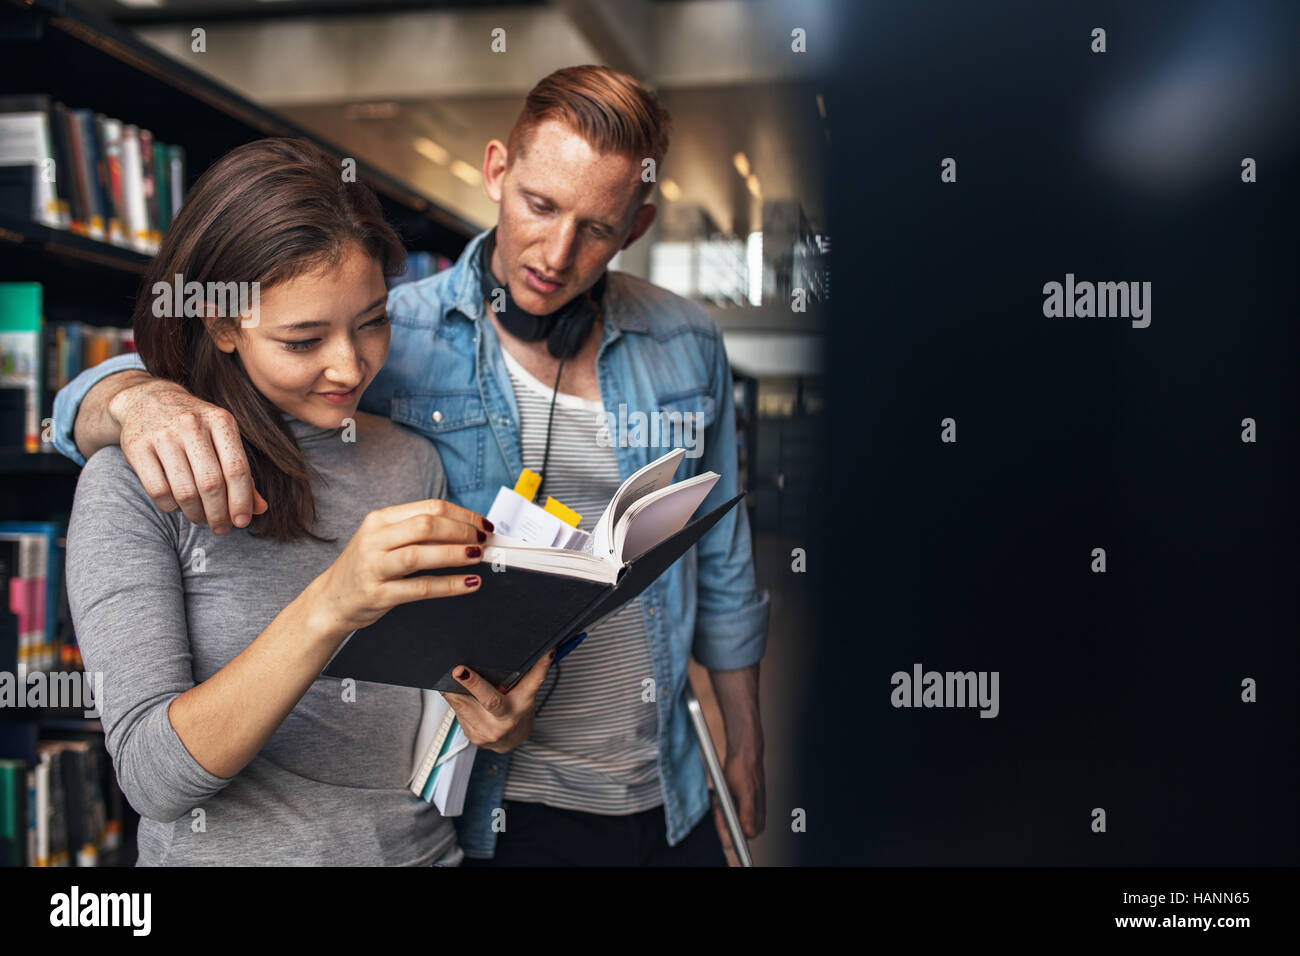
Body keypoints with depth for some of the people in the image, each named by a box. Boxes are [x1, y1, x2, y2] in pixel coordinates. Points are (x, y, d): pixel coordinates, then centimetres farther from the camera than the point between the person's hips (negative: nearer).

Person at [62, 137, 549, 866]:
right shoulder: (135, 484, -8)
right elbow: (154, 776, -15)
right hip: (225, 851, -3)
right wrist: (330, 607, -27)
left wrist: (488, 716, -8)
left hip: (421, 845, 3)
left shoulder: (414, 463, 5)